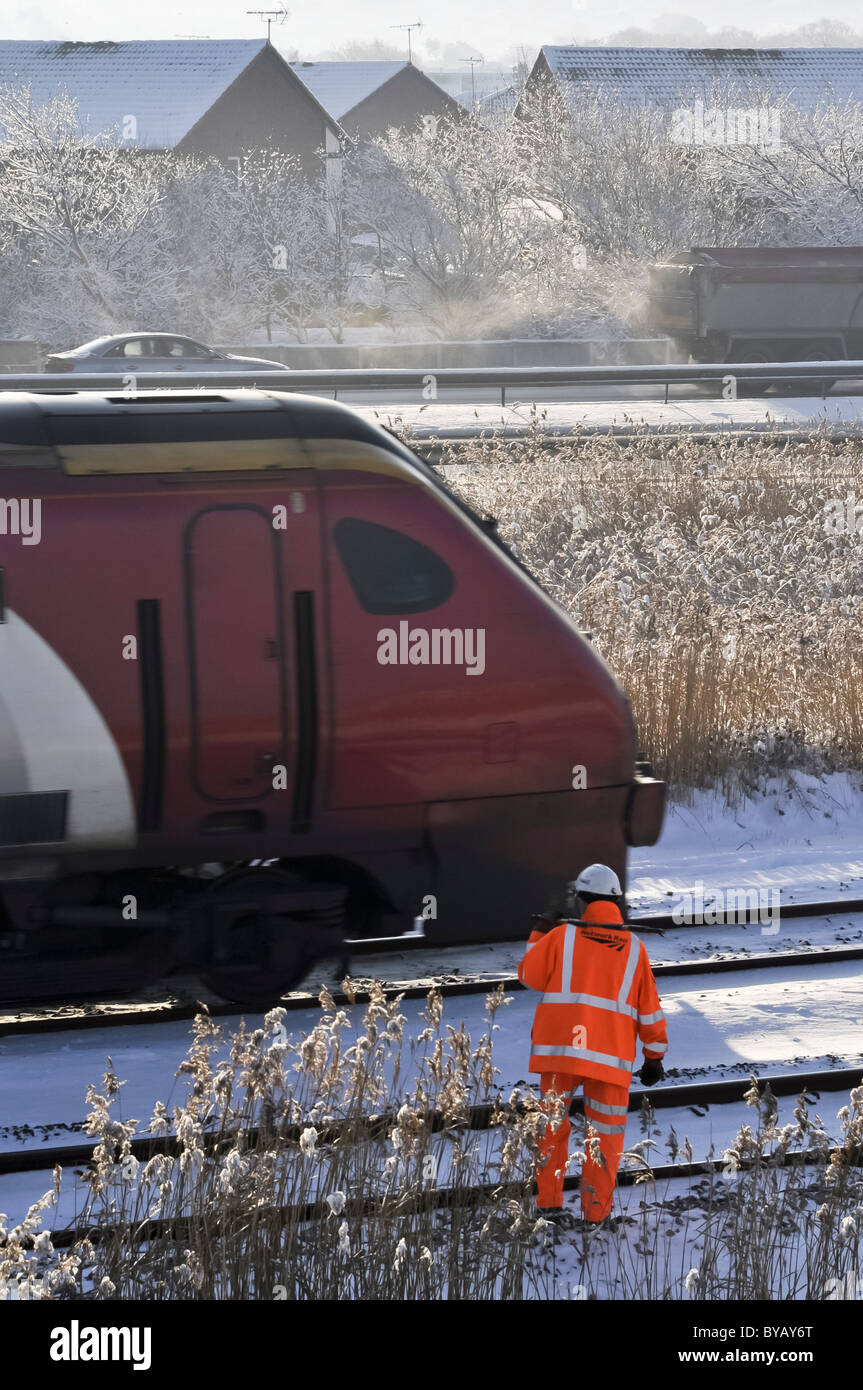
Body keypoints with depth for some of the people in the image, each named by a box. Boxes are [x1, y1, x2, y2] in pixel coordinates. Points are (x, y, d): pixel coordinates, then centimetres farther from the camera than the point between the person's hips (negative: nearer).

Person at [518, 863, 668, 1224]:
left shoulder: (562, 937, 0)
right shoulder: (633, 948, 6)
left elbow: (530, 975, 10)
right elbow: (649, 1008, 9)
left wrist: (538, 935, 24)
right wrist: (654, 1056, 17)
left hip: (560, 1047, 0)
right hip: (611, 1055, 0)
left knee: (552, 1126, 14)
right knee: (605, 1136, 8)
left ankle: (548, 1201, 10)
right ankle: (596, 1211, 5)